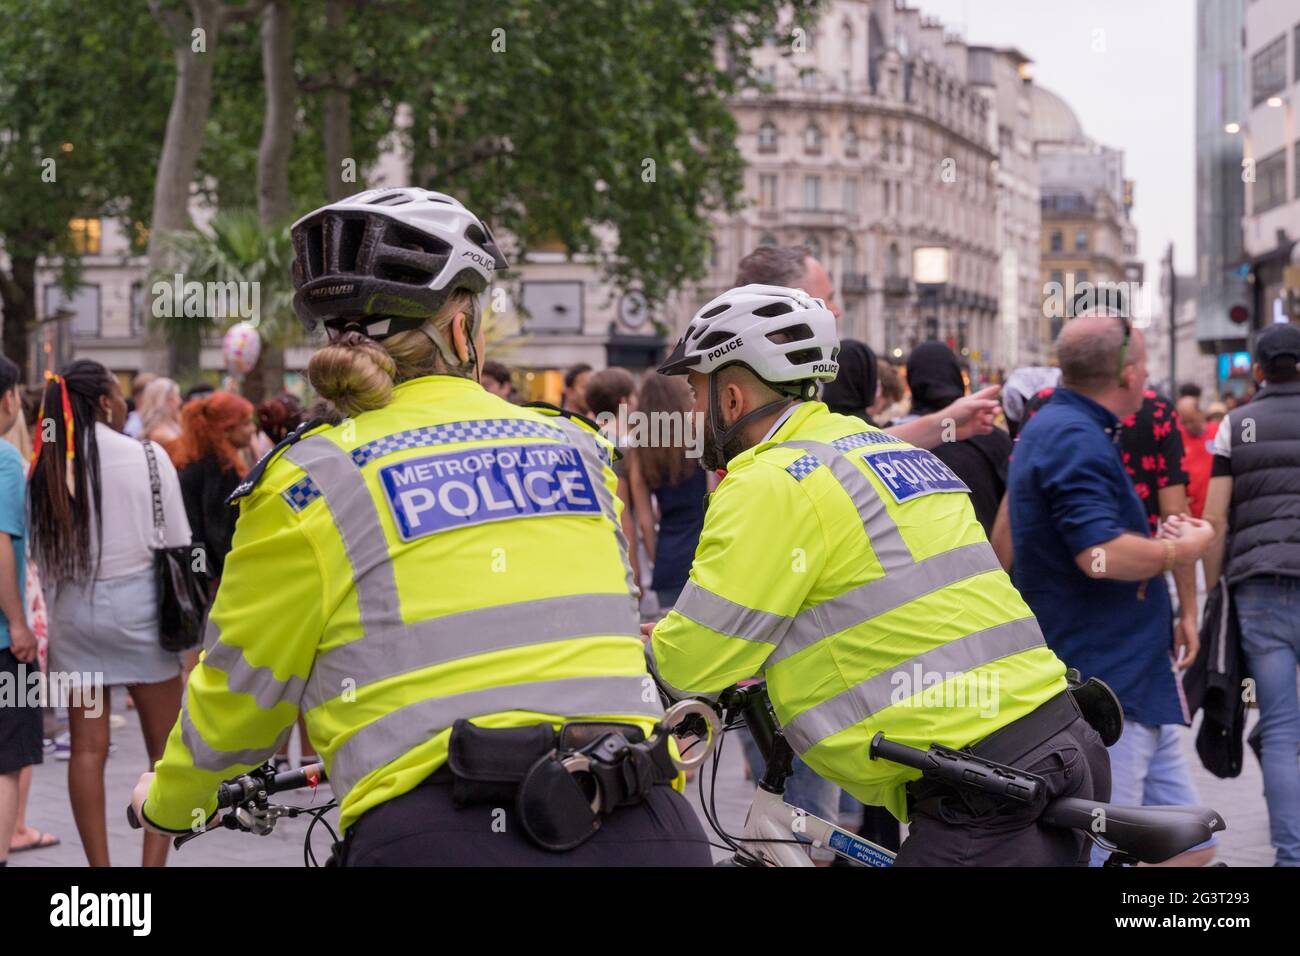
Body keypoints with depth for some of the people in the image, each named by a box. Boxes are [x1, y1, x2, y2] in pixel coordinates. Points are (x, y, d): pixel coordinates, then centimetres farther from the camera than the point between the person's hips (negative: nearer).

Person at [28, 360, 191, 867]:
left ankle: (99, 864, 10)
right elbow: (177, 541, -5)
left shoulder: (47, 467, -1)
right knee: (165, 744, 7)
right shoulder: (146, 457, -10)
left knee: (87, 746, 8)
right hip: (137, 602, -3)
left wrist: (56, 610, 15)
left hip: (71, 610, 3)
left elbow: (41, 552, 4)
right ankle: (154, 858, 4)